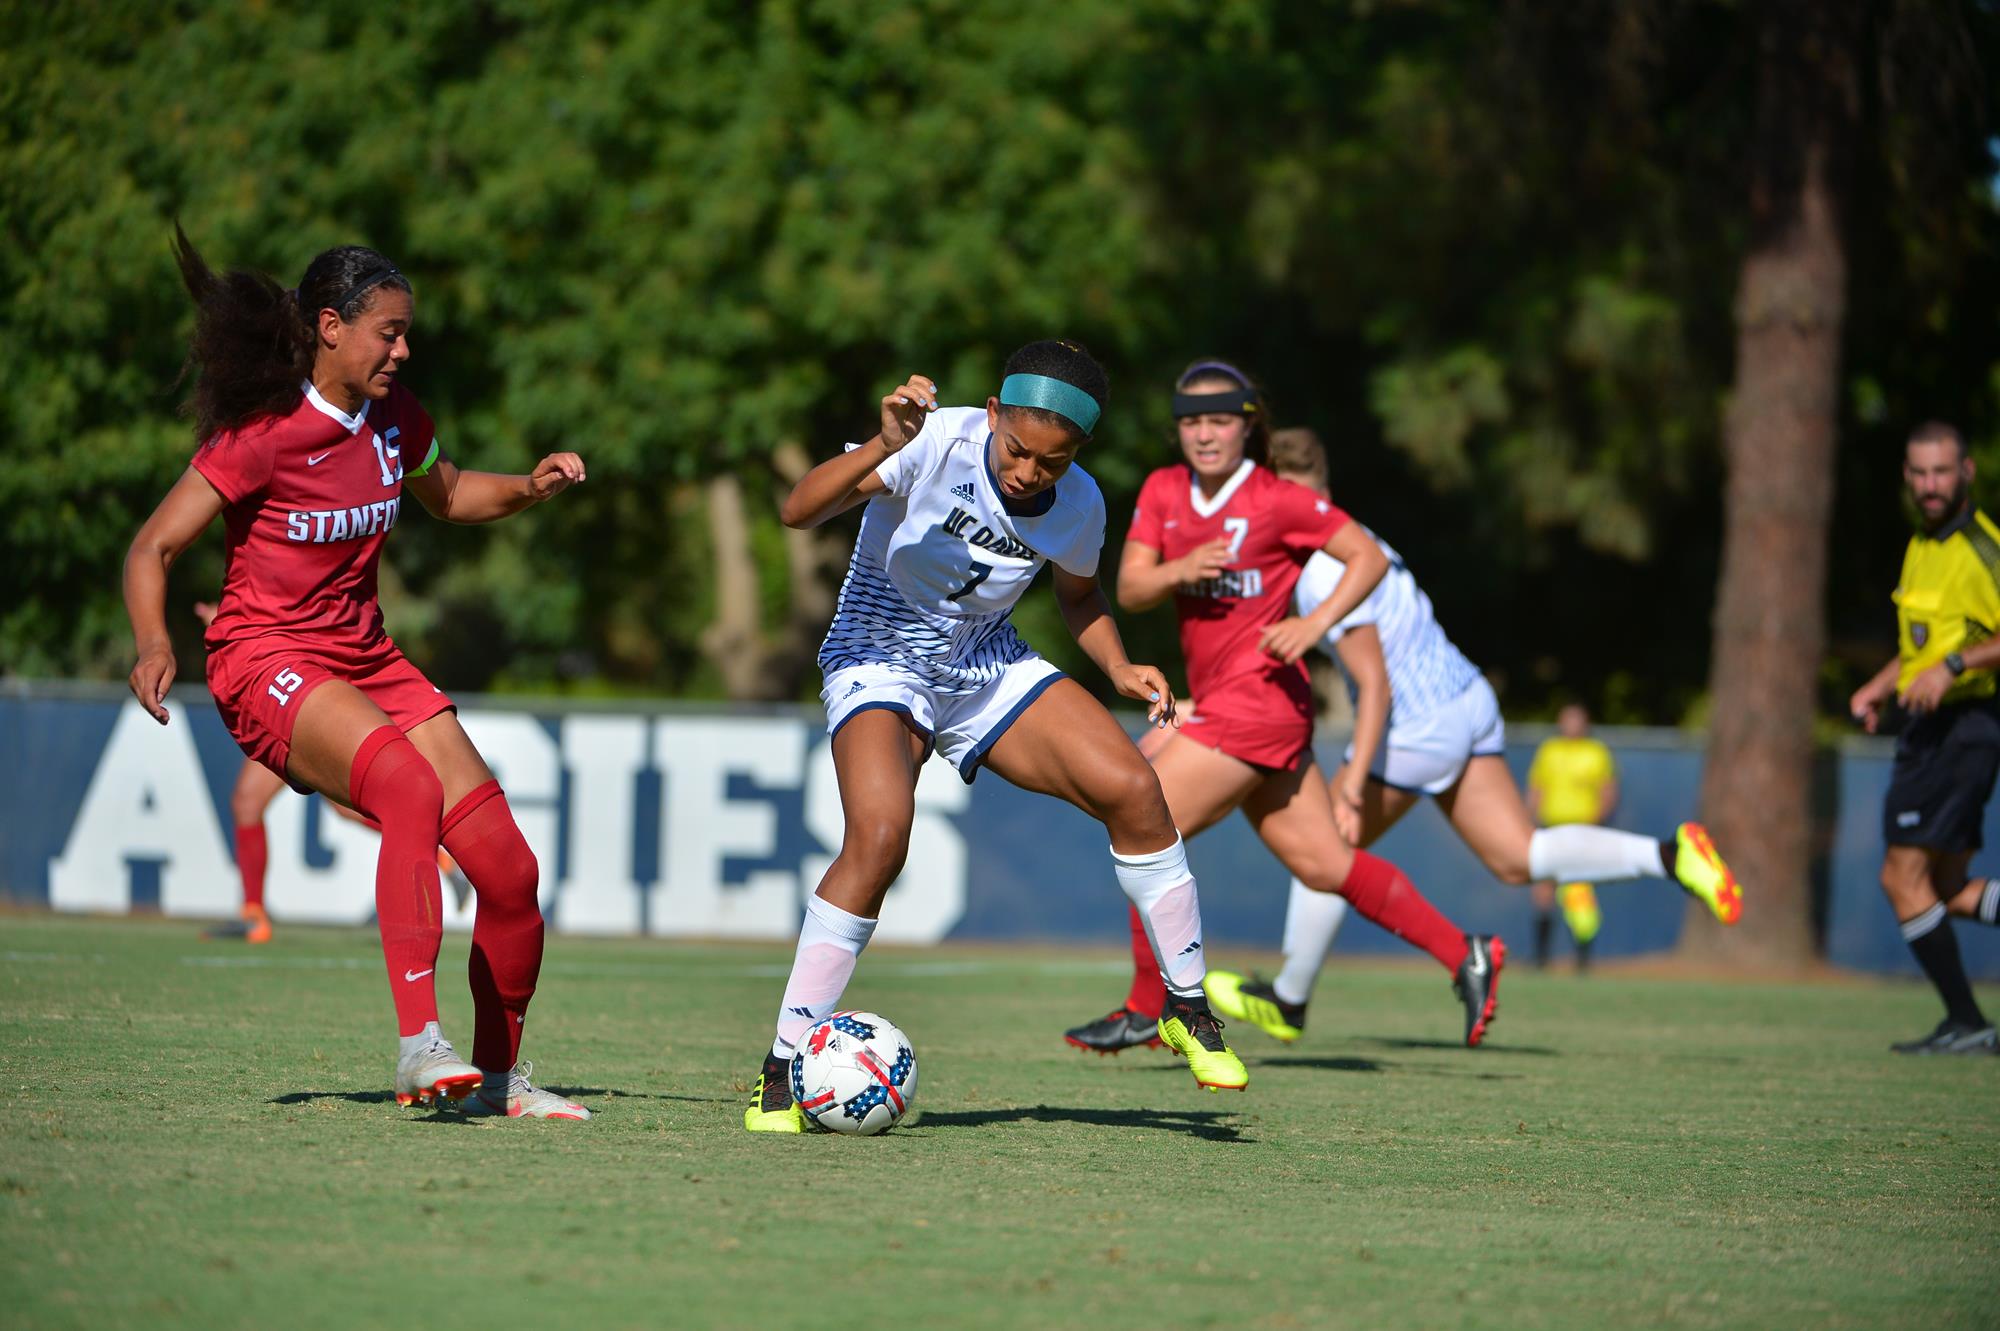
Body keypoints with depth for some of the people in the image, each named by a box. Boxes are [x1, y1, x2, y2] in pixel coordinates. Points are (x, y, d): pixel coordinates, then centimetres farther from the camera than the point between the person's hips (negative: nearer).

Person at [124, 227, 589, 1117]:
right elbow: (152, 549, -12)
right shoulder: (266, 434, -14)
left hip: (364, 659, 7)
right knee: (411, 786, -37)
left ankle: (497, 1075, 15)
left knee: (508, 869, -4)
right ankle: (419, 1042, -39)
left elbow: (447, 495, 27)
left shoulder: (390, 414, 6)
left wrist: (529, 487, 7)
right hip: (267, 664, -7)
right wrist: (153, 645, -30)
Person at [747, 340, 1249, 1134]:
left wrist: (1118, 668, -3)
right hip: (880, 667, -4)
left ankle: (1186, 1007, 7)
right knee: (879, 832, -30)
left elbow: (1078, 596, 15)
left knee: (1131, 788, -13)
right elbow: (797, 510, -32)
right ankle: (783, 1070, -19)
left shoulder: (1078, 506, -9)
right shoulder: (937, 441, -24)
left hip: (988, 668, 4)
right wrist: (882, 447, -46)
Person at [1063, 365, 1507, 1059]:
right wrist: (1177, 571, -17)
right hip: (1218, 698, 8)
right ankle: (1463, 954, 19)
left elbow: (1370, 557, -5)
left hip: (1259, 696, -8)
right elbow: (1128, 589, 3)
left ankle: (1147, 1008, 1)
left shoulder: (1277, 500, -10)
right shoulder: (1163, 491, 8)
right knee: (1323, 865, 10)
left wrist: (1315, 623, -17)